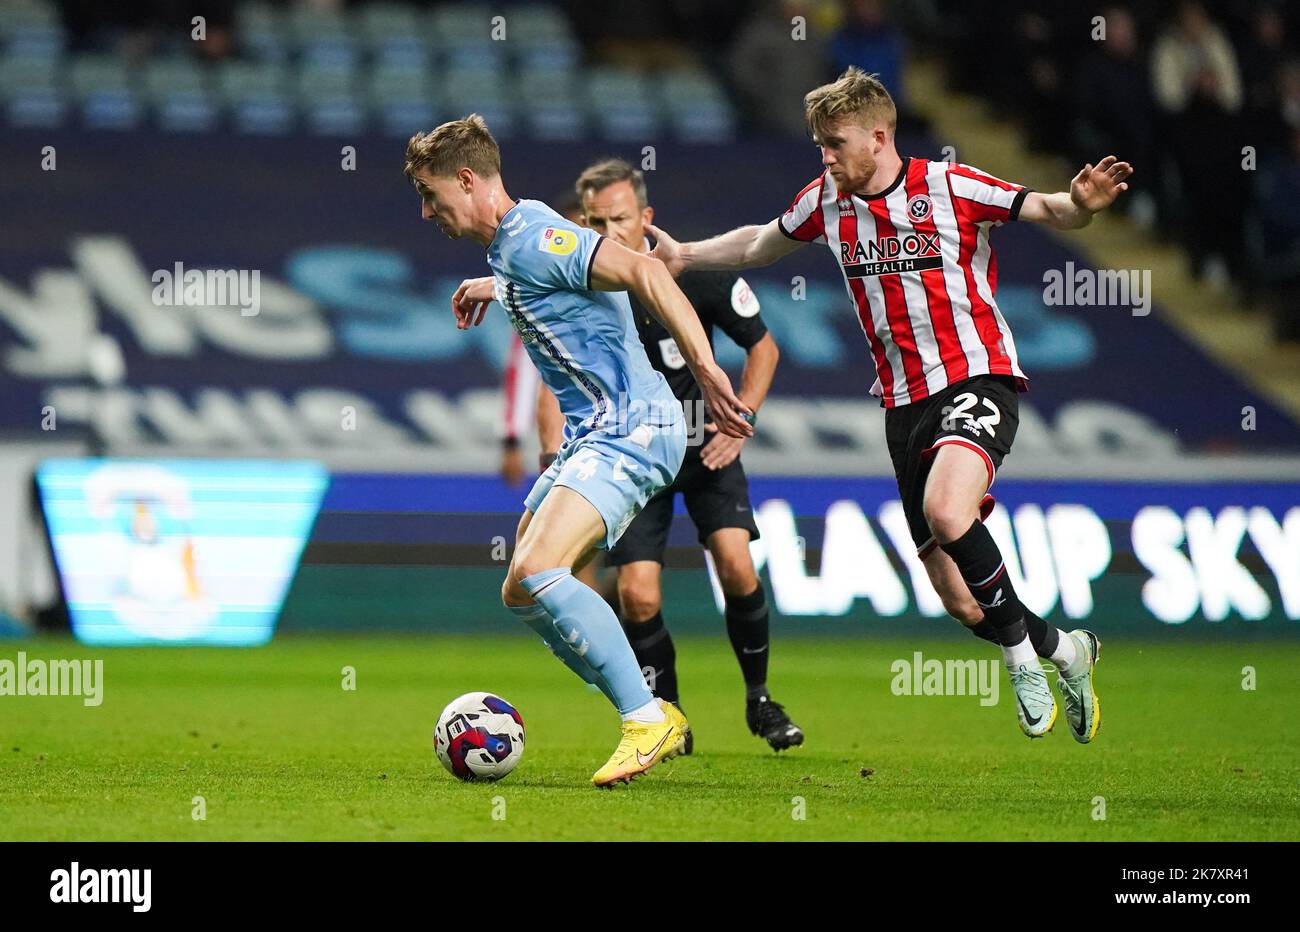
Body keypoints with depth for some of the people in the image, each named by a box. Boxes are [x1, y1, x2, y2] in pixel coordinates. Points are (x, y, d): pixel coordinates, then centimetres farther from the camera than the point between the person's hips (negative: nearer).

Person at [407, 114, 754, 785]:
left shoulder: (531, 240, -15)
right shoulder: (510, 244, 16)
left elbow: (641, 273, -26)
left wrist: (705, 369, -33)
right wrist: (493, 286, 49)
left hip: (629, 431, -11)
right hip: (592, 437, 11)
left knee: (536, 571, -26)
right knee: (521, 595, 12)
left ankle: (647, 721, -20)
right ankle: (656, 722, 13)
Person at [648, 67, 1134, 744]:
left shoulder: (949, 187, -9)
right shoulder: (825, 201, 6)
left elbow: (1047, 211, -7)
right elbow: (759, 245, 25)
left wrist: (1081, 203, -27)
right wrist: (684, 255, 21)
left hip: (977, 377, -5)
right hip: (904, 402, 5)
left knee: (945, 510, -34)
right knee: (959, 601, -1)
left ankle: (1021, 653, -13)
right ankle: (1062, 649, 27)